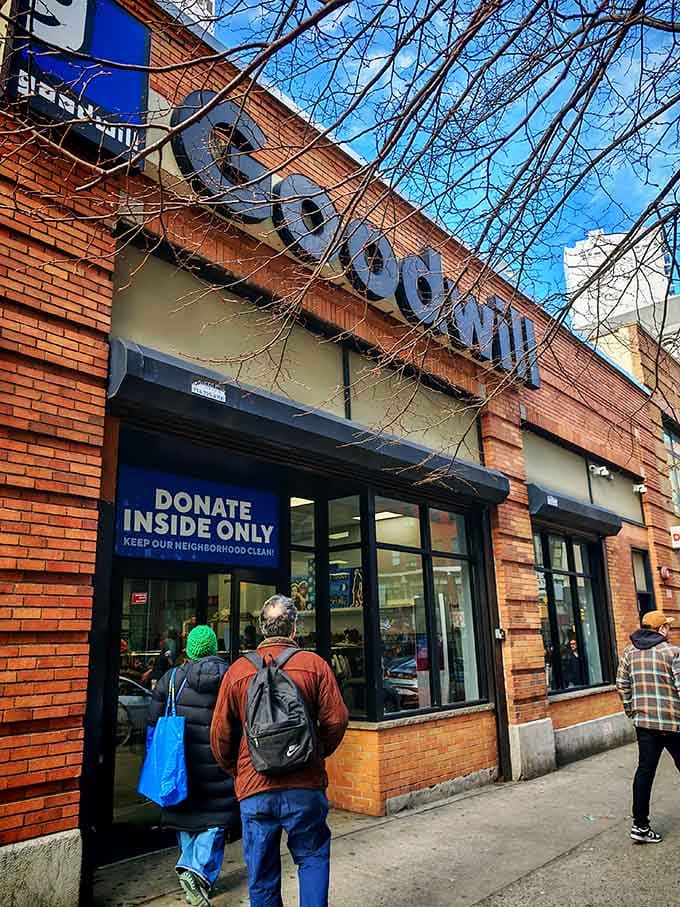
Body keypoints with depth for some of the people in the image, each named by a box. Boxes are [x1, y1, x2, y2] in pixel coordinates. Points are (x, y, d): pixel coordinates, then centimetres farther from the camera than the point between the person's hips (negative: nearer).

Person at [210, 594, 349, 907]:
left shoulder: (238, 670, -2)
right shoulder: (314, 665, -6)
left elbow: (220, 732, 2)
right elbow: (336, 720, -6)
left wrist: (234, 769, 19)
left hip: (253, 788, 1)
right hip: (305, 786, -1)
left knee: (261, 874, 15)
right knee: (313, 857, 18)